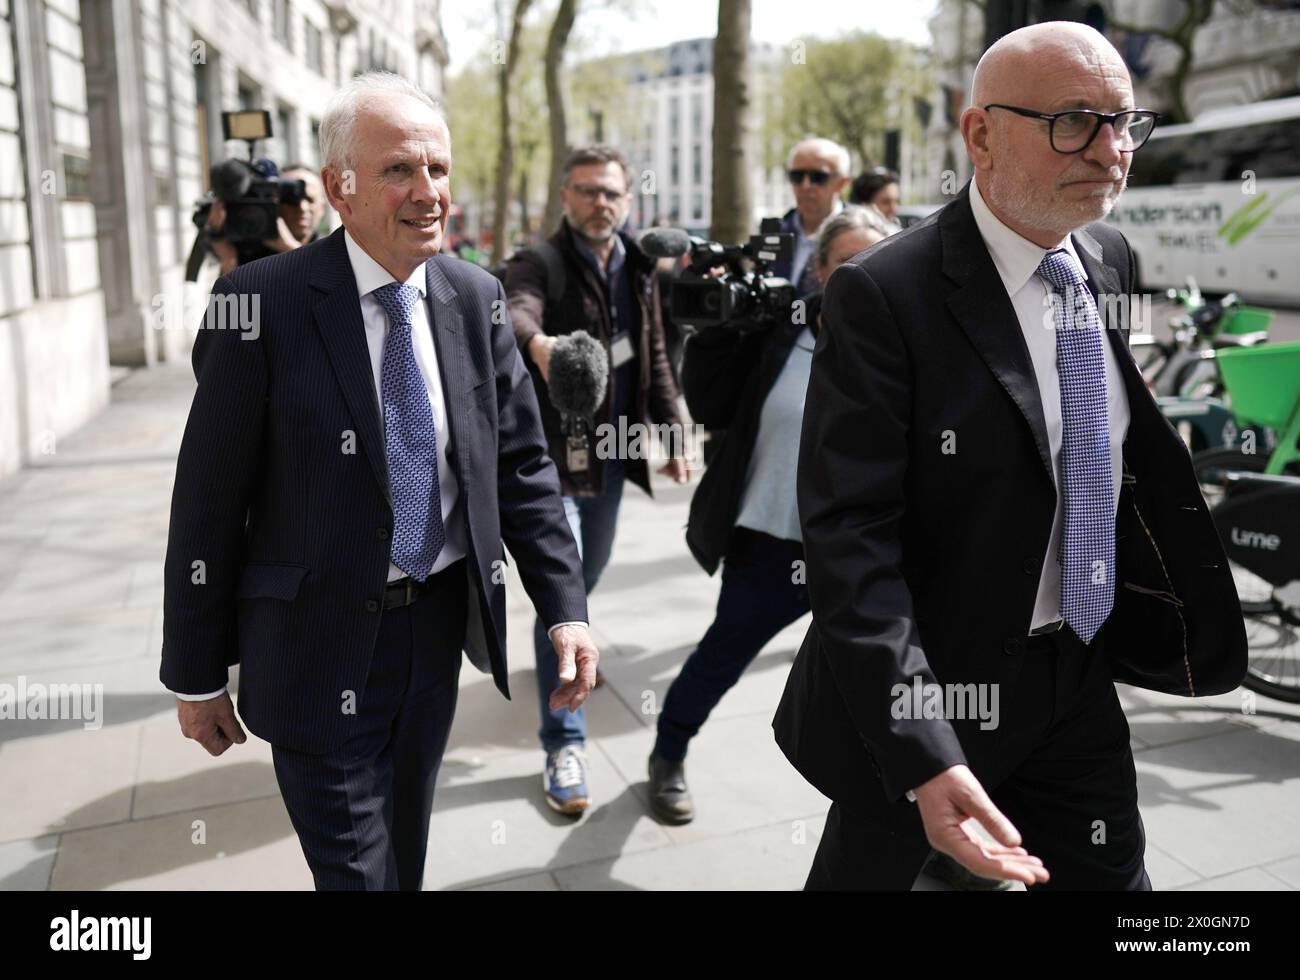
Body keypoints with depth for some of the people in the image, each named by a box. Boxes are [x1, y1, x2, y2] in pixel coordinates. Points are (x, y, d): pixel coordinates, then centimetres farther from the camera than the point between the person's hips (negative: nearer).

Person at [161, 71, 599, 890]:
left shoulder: (477, 298, -1)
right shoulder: (264, 302, -14)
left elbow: (522, 465, 2)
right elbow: (208, 501, -10)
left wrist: (565, 607, -5)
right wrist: (197, 675, -6)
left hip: (439, 623, 5)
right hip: (321, 644, -4)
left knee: (407, 848, 23)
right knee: (355, 865, 5)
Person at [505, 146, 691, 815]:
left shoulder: (638, 270, 8)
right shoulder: (540, 264, -12)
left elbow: (654, 359, 14)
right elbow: (514, 312, -35)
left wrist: (672, 434, 8)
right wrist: (537, 341, -58)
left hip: (612, 450, 6)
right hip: (553, 453, -6)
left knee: (590, 570, 22)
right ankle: (564, 745, -2)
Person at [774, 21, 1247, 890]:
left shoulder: (1112, 261, 2)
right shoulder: (884, 295, -21)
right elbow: (850, 539, -25)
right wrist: (923, 754, -31)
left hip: (1080, 676, 6)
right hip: (931, 689, -5)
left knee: (1112, 876, 17)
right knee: (868, 867, 15)